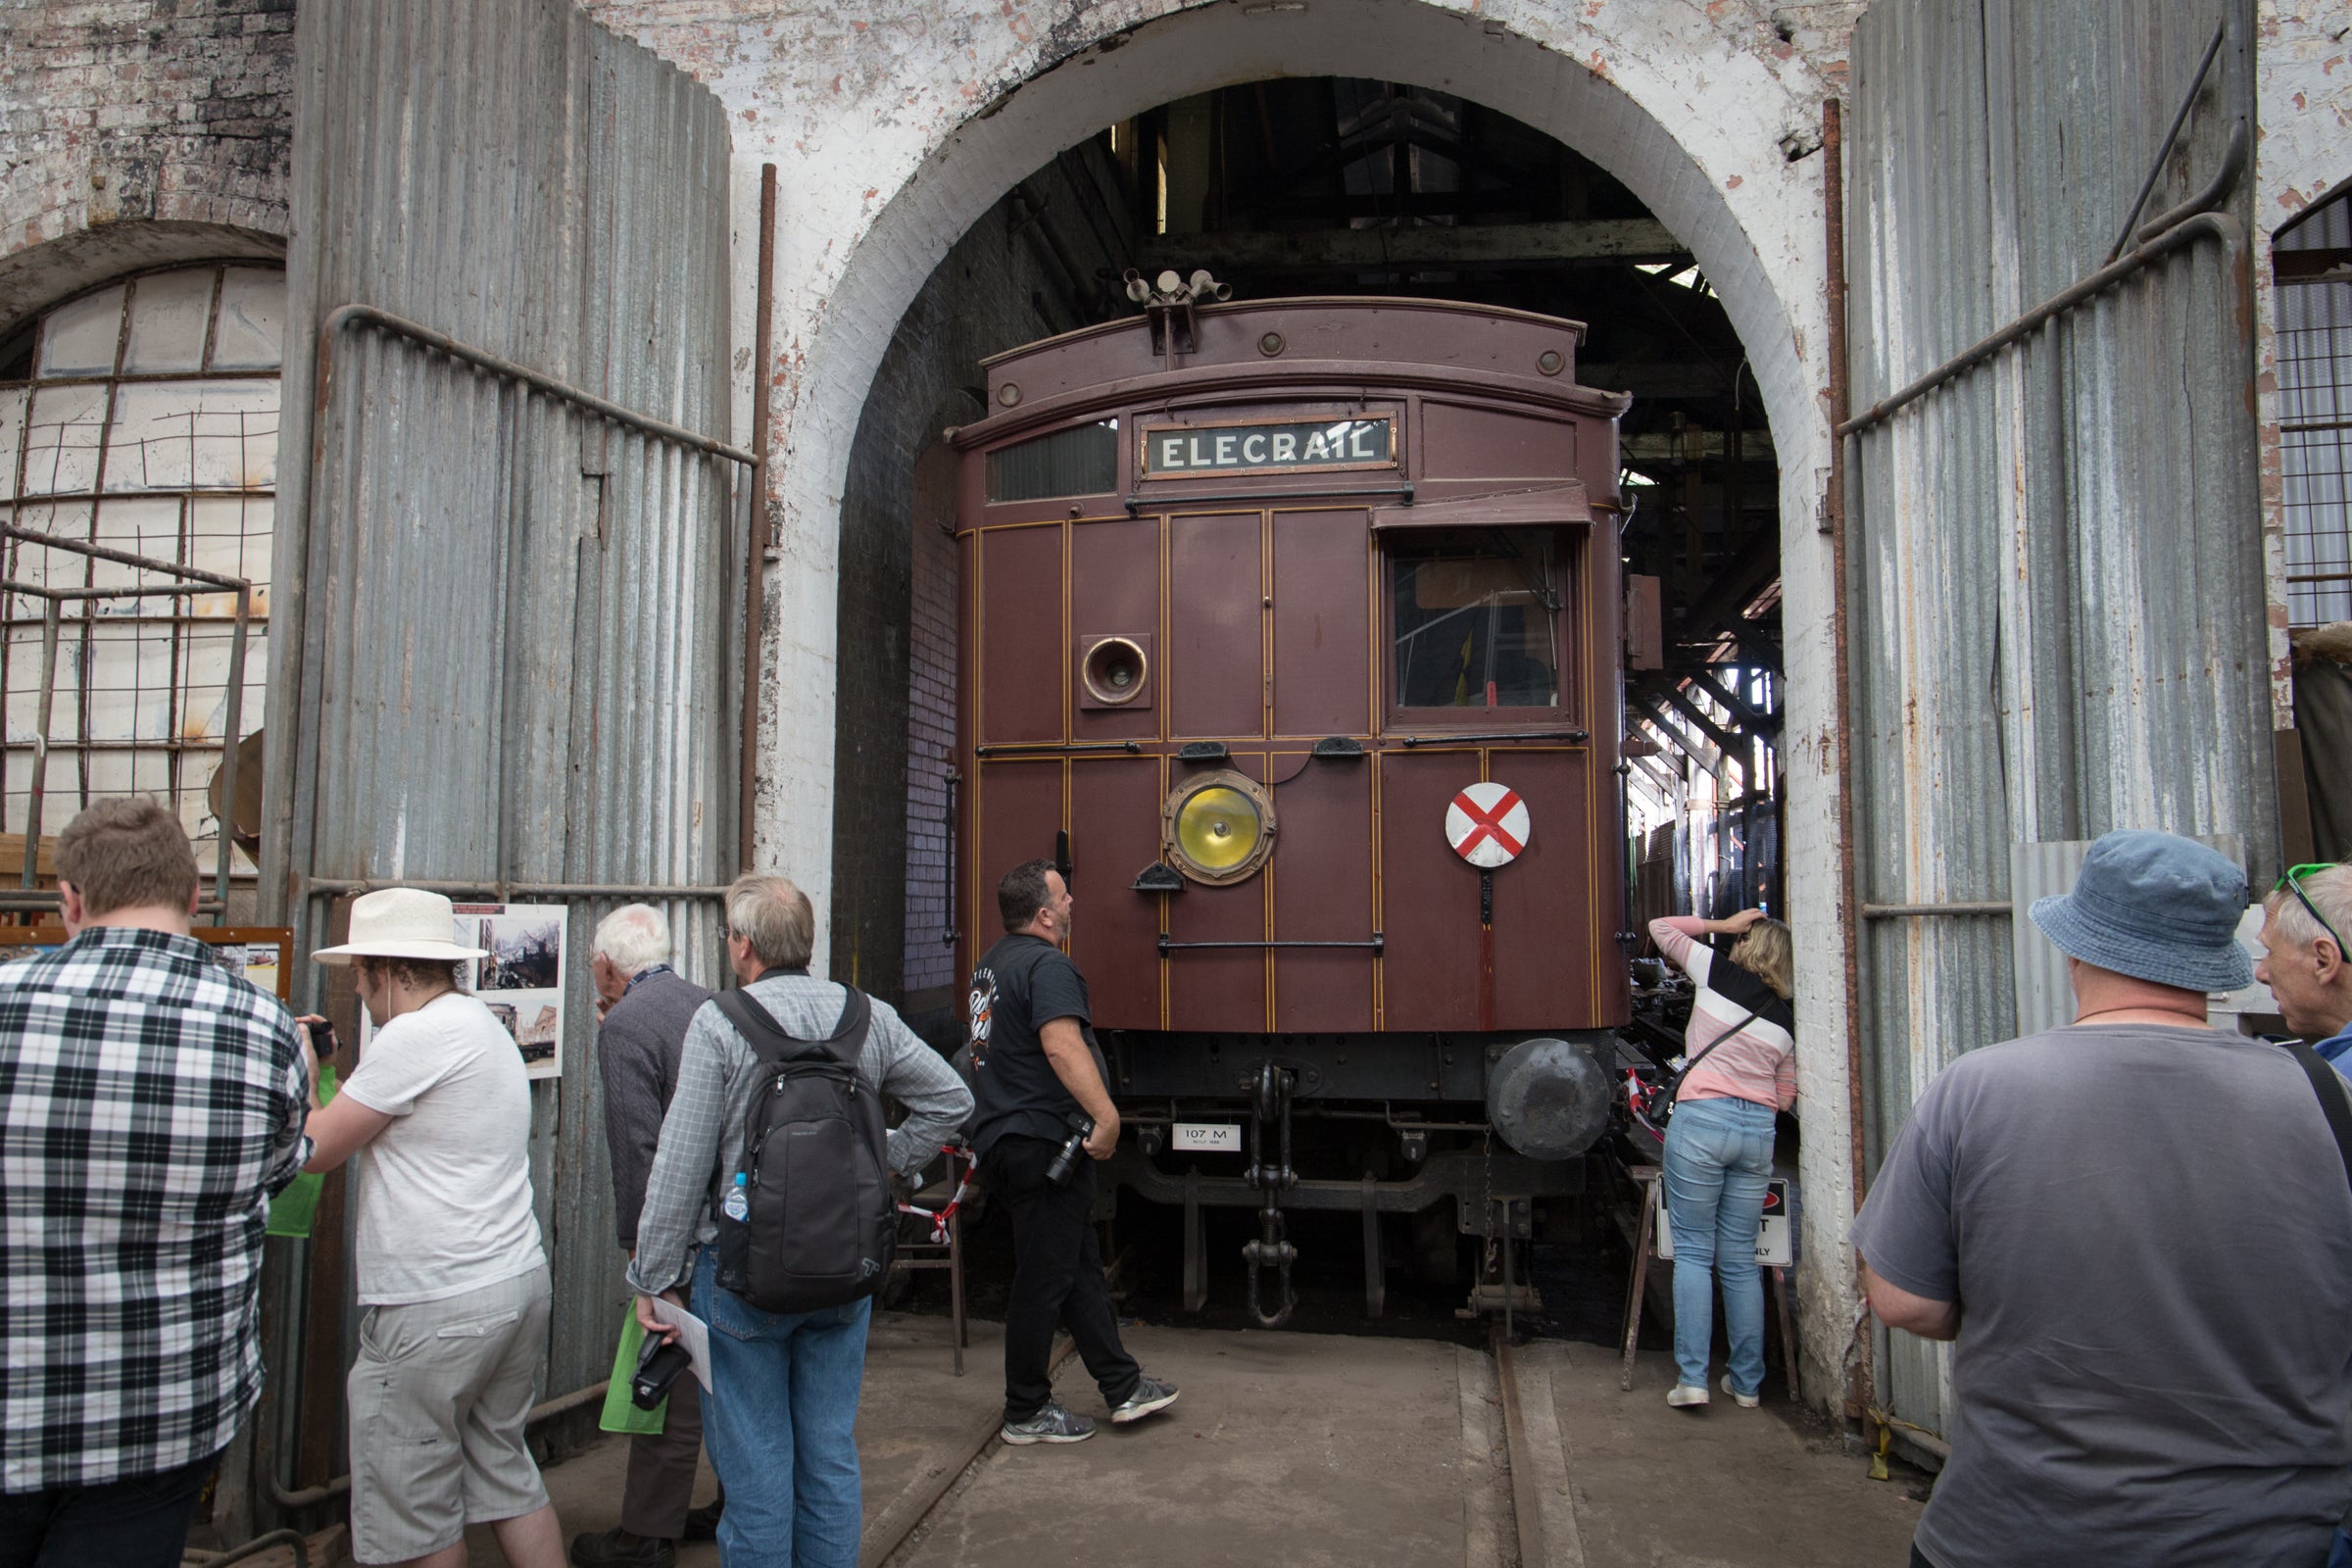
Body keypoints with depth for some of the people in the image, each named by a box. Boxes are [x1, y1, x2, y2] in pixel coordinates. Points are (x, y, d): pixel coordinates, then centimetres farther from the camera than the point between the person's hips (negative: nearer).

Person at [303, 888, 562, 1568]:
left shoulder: (415, 1035, -16)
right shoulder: (484, 1025, 14)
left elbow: (317, 1149, -10)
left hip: (437, 1307, -9)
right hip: (519, 1282, 9)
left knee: (418, 1508, 7)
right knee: (506, 1472, 18)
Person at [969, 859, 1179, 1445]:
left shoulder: (994, 962, 16)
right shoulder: (1046, 964, -17)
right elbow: (1061, 1045, -31)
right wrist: (1106, 1115, -36)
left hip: (1004, 1137, 10)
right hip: (1043, 1143, -10)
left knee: (1081, 1265, 16)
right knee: (1044, 1277, 1)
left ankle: (1123, 1387, 24)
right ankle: (1026, 1414, 12)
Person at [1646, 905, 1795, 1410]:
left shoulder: (1719, 973, -1)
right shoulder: (1787, 1020, 10)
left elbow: (1661, 928, 11)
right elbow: (1784, 1099, 16)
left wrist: (1720, 925, 15)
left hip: (1700, 1121, -4)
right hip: (1757, 1130, 4)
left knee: (1693, 1252, 2)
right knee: (1740, 1258, 11)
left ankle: (1691, 1378, -2)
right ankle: (1747, 1382, 17)